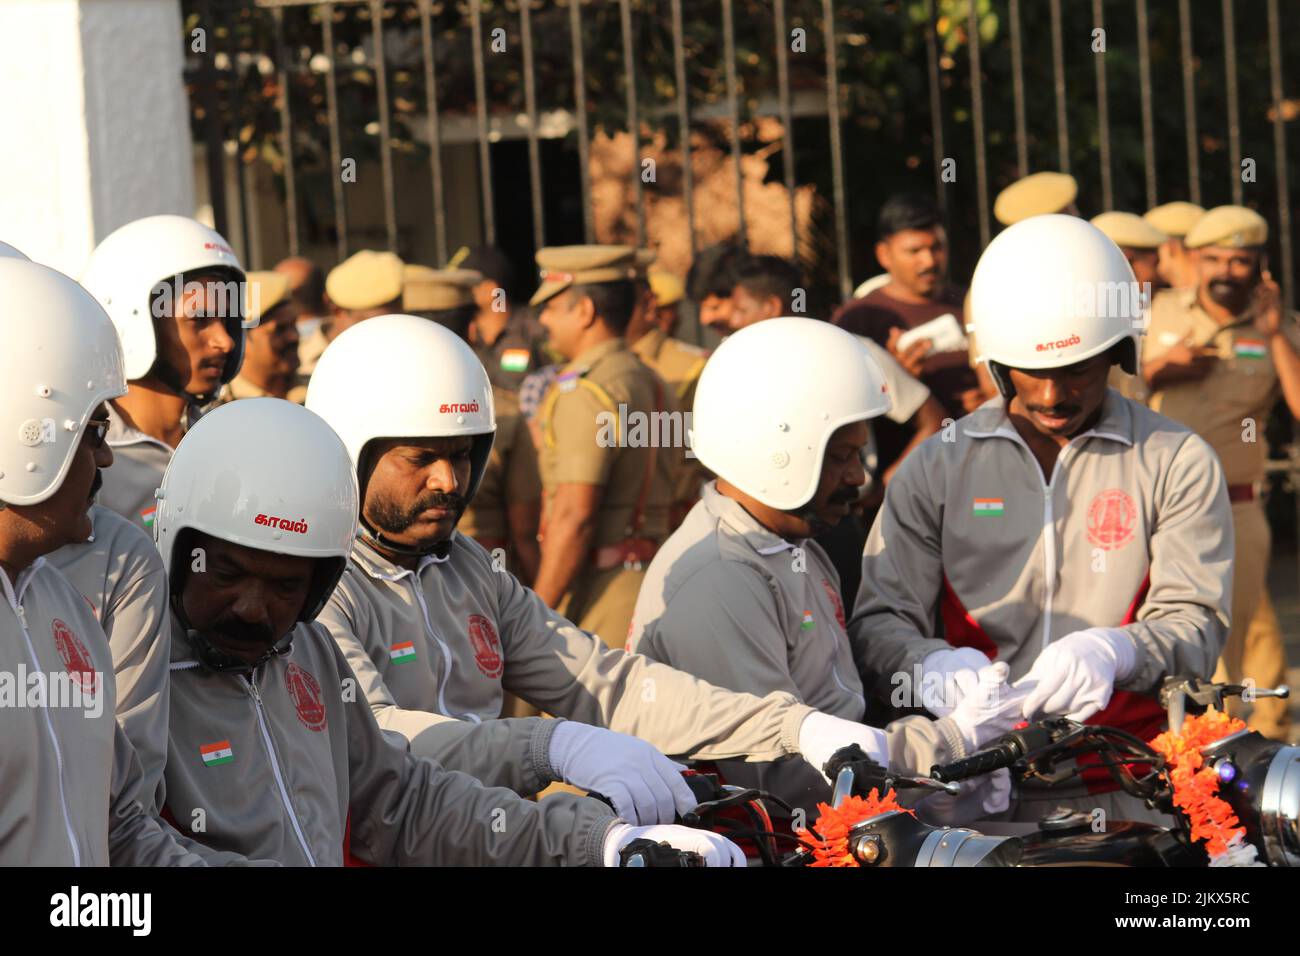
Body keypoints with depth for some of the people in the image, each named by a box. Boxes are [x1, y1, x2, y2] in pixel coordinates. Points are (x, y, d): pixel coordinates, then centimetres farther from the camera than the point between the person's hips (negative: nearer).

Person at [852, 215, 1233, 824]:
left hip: (1126, 796, -1)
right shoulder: (937, 468, 14)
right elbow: (880, 625, 8)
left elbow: (1193, 622, 0)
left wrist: (1110, 651, -23)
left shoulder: (1177, 463, 10)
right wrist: (933, 667, -17)